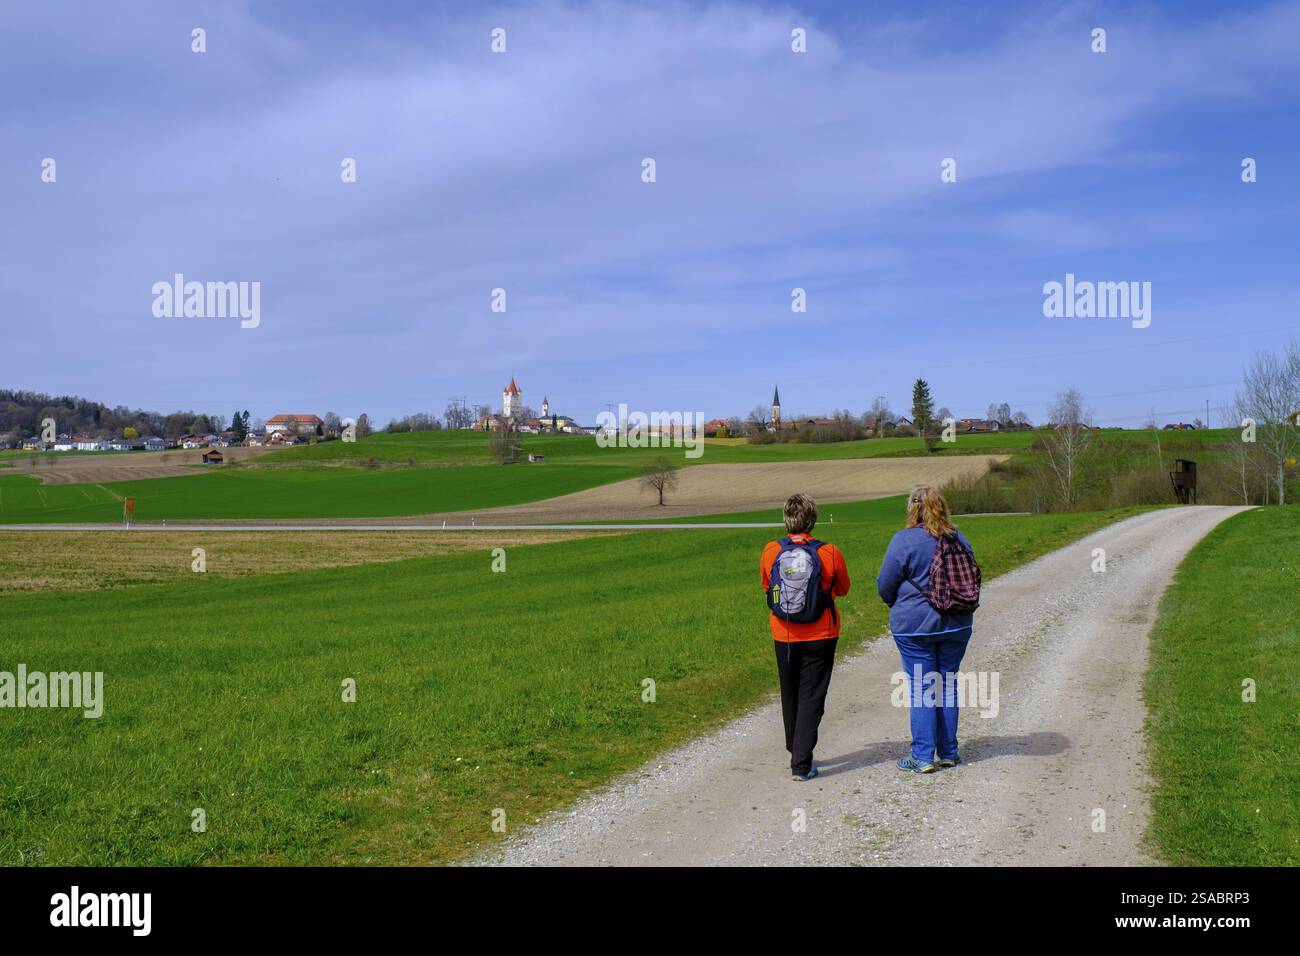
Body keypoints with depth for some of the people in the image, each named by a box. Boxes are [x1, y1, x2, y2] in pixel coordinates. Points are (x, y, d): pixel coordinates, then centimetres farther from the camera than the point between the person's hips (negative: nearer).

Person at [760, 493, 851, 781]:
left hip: (783, 636, 2)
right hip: (820, 636, -2)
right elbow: (842, 588, 3)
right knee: (811, 697, 3)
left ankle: (797, 754, 32)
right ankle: (801, 765, -2)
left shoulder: (771, 551, -9)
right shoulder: (829, 553, -14)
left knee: (790, 695, 18)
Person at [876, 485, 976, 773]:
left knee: (921, 688, 2)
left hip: (915, 625, -4)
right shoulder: (958, 538, 2)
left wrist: (897, 606, 11)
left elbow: (885, 585, -9)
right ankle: (948, 752, 21)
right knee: (948, 685, 13)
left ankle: (923, 756, 4)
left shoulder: (904, 540, -13)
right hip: (957, 625, 5)